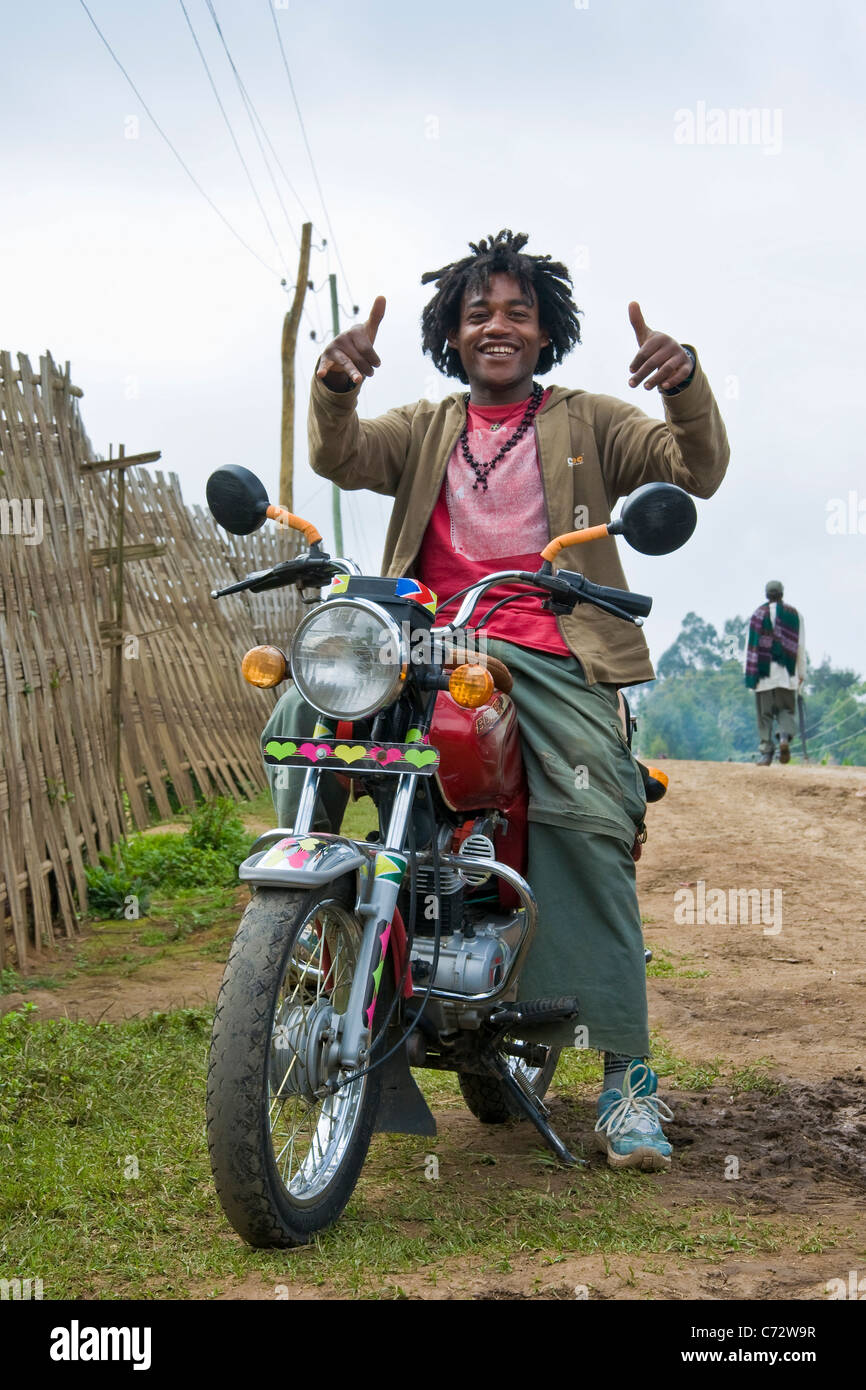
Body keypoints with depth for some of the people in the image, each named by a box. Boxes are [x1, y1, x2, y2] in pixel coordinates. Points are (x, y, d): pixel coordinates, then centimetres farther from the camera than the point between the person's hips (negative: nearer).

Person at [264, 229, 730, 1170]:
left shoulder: (589, 423, 15)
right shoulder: (424, 429, 22)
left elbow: (697, 472, 1)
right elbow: (341, 458, 3)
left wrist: (685, 385, -20)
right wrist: (333, 385, -19)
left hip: (551, 657, -2)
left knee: (591, 826, -20)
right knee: (298, 719, -22)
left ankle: (625, 1069, -17)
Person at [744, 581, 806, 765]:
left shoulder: (758, 614, 3)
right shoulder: (794, 614, 5)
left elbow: (751, 645, 1)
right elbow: (800, 646, 4)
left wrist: (749, 674, 4)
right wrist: (802, 673, 9)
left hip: (763, 672, -1)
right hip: (787, 672, 1)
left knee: (764, 713, 3)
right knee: (786, 709, 11)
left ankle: (765, 753, -4)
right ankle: (785, 737, -18)